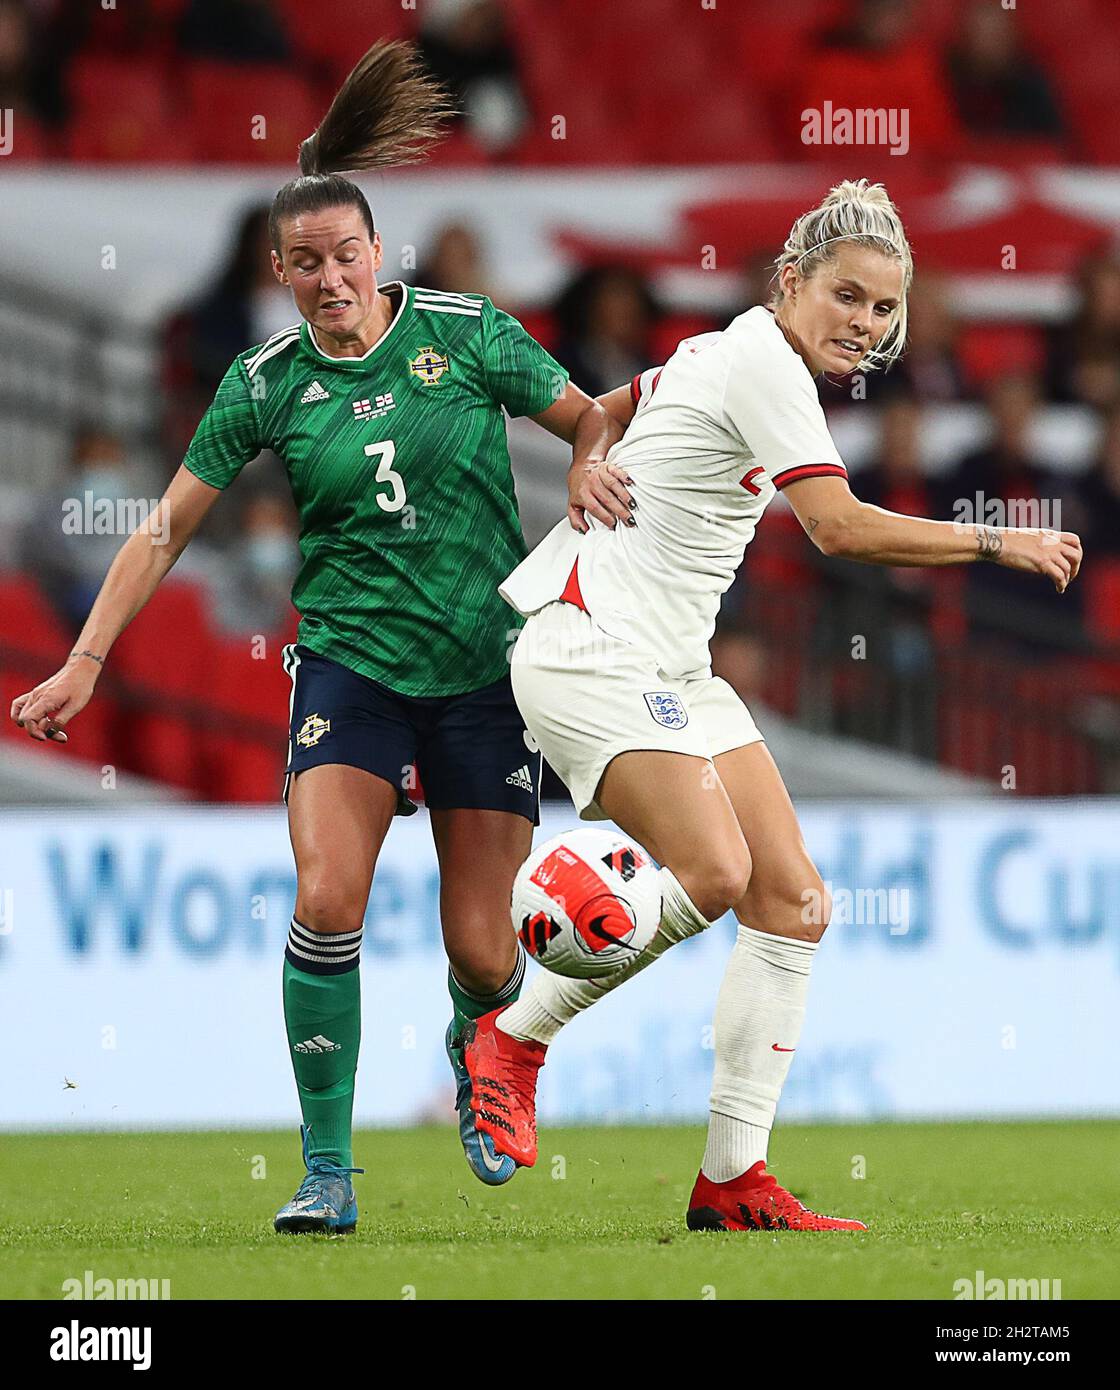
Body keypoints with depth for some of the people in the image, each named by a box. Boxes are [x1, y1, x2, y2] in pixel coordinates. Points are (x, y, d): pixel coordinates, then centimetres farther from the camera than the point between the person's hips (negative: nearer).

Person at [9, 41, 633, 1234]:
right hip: (351, 665, 0)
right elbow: (168, 528, 2)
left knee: (481, 952, 0)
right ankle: (327, 1173, -10)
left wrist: (589, 466, -18)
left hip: (488, 673, 0)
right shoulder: (267, 383, -1)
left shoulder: (465, 333, -3)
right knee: (325, 900, -21)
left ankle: (476, 1052, 38)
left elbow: (594, 418, 6)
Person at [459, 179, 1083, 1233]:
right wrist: (998, 544, -18)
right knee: (712, 872, -27)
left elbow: (598, 415, 31)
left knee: (794, 901, 0)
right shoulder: (762, 362, -14)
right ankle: (511, 1038, -6)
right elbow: (840, 528, -24)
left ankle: (731, 1179, 0)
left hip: (674, 668, 10)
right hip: (591, 652, -10)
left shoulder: (727, 352, 15)